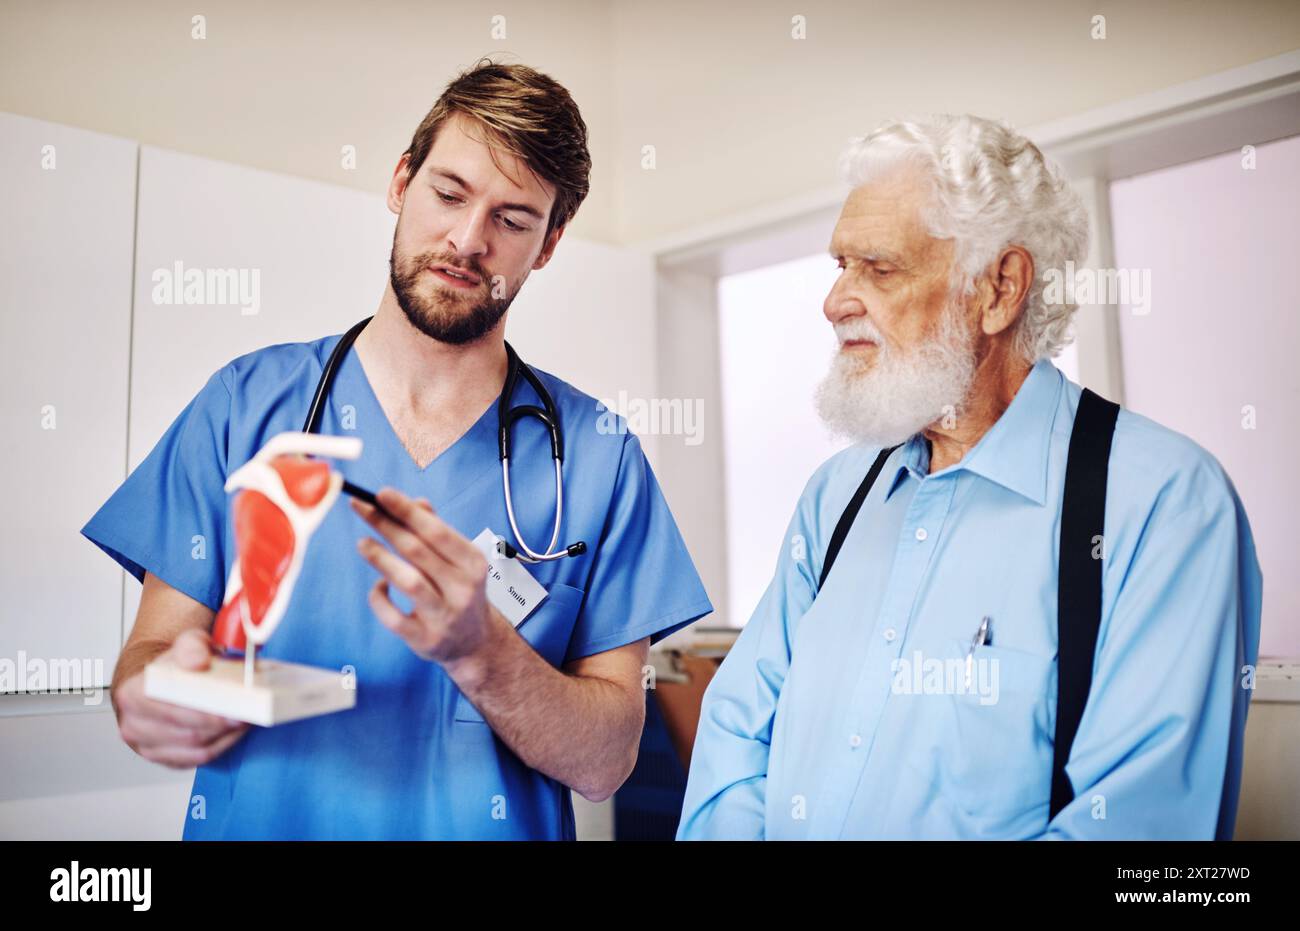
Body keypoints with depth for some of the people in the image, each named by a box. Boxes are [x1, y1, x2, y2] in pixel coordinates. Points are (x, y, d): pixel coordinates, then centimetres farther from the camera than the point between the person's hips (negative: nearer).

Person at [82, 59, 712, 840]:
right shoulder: (248, 402, 0)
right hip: (254, 822, 2)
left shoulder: (596, 455, -4)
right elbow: (153, 645, 1)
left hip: (486, 828, -1)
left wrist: (477, 649, -22)